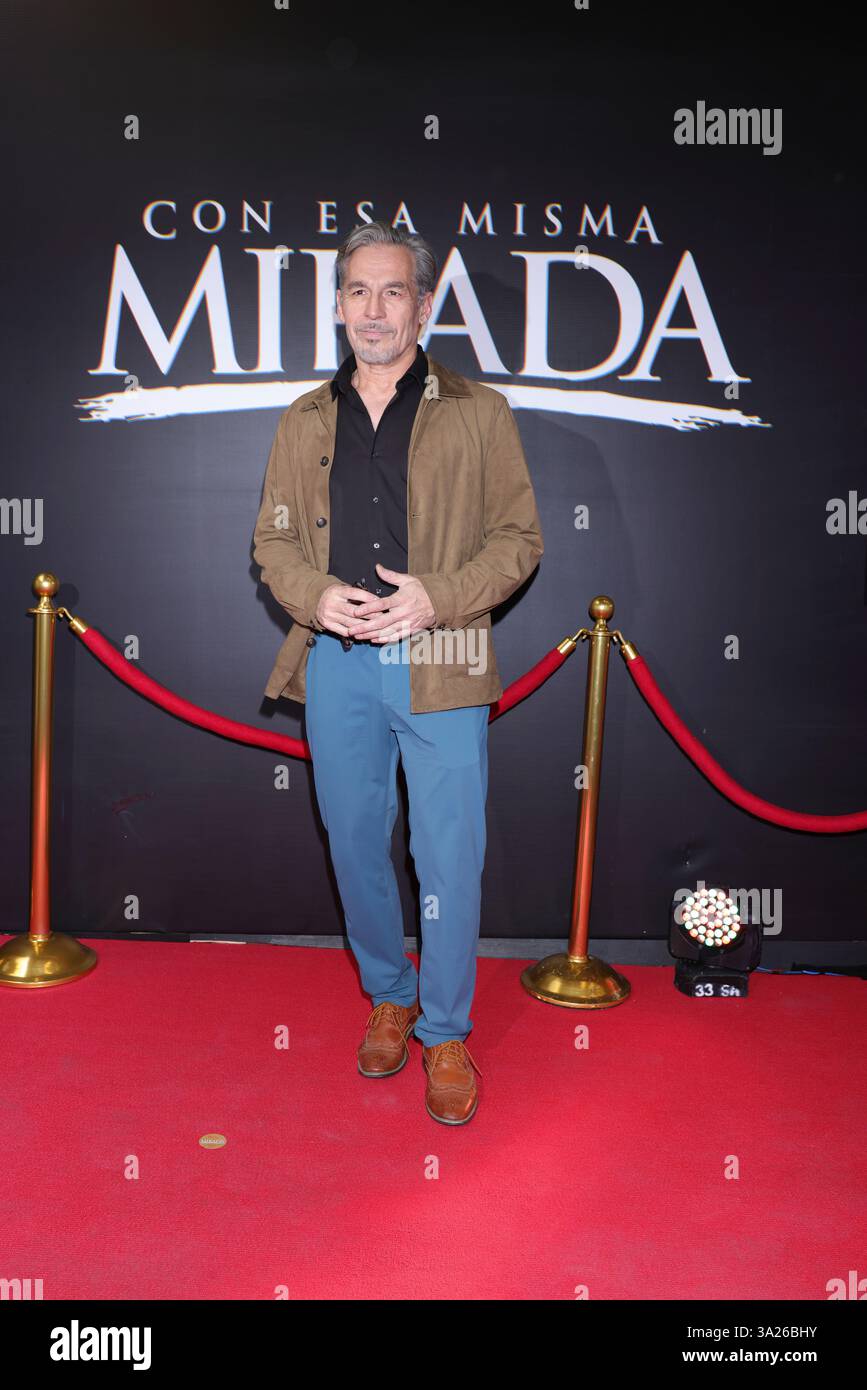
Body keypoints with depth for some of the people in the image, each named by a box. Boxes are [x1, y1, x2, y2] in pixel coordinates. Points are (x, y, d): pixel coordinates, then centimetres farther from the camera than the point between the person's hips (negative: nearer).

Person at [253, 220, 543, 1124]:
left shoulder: (479, 415, 4)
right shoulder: (304, 423, 13)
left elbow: (519, 538, 1)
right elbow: (272, 540, 13)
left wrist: (437, 598, -14)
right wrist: (317, 597, -8)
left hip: (440, 667, -3)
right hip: (336, 666, 3)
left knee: (449, 857, 1)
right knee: (355, 845, 13)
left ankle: (445, 1033, 20)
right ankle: (388, 998, 35)